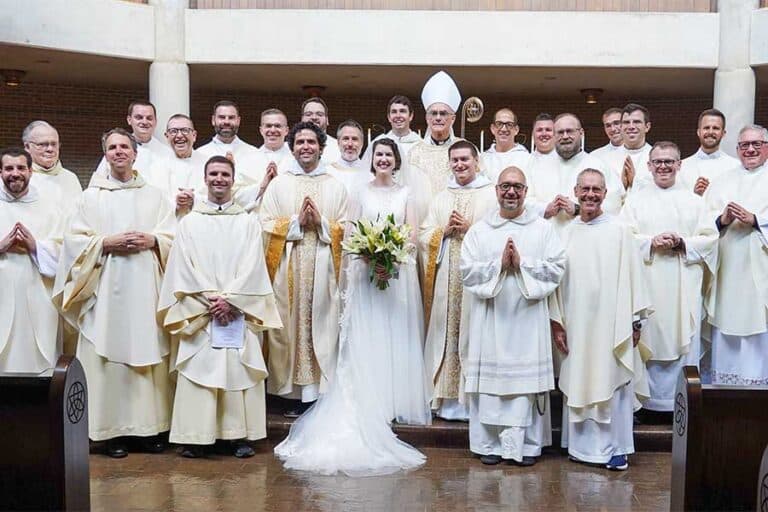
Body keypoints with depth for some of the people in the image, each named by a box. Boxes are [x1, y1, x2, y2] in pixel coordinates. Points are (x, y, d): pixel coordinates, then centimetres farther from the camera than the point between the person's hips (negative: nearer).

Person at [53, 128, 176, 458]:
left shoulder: (154, 195, 14)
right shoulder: (92, 196, 10)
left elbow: (173, 237, 10)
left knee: (149, 352, 0)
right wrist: (107, 243, -11)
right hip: (106, 287, -1)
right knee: (109, 355, -4)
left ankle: (150, 425, 8)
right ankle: (113, 430, 2)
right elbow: (75, 239, 3)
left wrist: (152, 240, -9)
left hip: (146, 286, 1)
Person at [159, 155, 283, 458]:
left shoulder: (249, 222, 9)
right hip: (199, 313, 0)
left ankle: (241, 435, 5)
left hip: (239, 312, 0)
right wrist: (211, 300, -11)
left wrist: (229, 299, -12)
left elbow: (252, 267, 0)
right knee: (199, 370, -3)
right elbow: (184, 268, 0)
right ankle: (196, 437, 2)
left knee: (239, 370, -1)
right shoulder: (189, 222, 9)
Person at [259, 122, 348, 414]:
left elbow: (345, 229, 7)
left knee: (322, 326, -2)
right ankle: (292, 392, 4)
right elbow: (266, 225, 1)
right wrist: (297, 222, -9)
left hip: (323, 269, 1)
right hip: (288, 269, 0)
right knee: (289, 324, -2)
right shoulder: (278, 185, 11)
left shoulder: (336, 187, 13)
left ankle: (320, 393, 4)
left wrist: (321, 222, -8)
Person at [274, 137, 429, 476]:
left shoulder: (405, 193, 10)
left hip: (399, 271, 1)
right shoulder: (362, 192, 8)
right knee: (367, 337, -4)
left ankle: (398, 400, 8)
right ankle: (371, 405, 0)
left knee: (398, 336, 1)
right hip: (367, 270, -1)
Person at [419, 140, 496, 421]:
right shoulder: (441, 198, 20)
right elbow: (424, 236, 12)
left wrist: (470, 228, -11)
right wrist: (445, 230, -4)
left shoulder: (493, 195, 5)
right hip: (447, 280, 4)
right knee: (447, 333, 1)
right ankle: (449, 400, 7)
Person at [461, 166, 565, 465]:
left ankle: (524, 444, 9)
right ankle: (489, 443, 11)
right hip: (490, 318, 1)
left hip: (527, 318, 0)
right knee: (489, 380, 2)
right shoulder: (479, 230, 9)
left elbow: (556, 269, -2)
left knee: (526, 380, 0)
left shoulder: (543, 229, 7)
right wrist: (499, 264, -13)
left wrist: (522, 264, -12)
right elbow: (468, 271, -1)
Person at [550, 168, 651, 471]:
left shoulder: (619, 231, -1)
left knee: (612, 383, 1)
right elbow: (557, 279, 7)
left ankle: (616, 449, 11)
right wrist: (556, 321, 3)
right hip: (575, 323, 3)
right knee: (578, 383, 7)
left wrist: (635, 322, -4)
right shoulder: (566, 233, 7)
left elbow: (632, 277, -2)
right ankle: (581, 444, 19)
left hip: (612, 324, -3)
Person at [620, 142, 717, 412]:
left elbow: (710, 239, 6)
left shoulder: (693, 201, 12)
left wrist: (682, 244, -10)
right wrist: (652, 242, -14)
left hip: (684, 287, 1)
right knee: (648, 343, -1)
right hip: (647, 286, -1)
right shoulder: (636, 201, 10)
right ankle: (648, 400, 7)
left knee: (684, 343, 0)